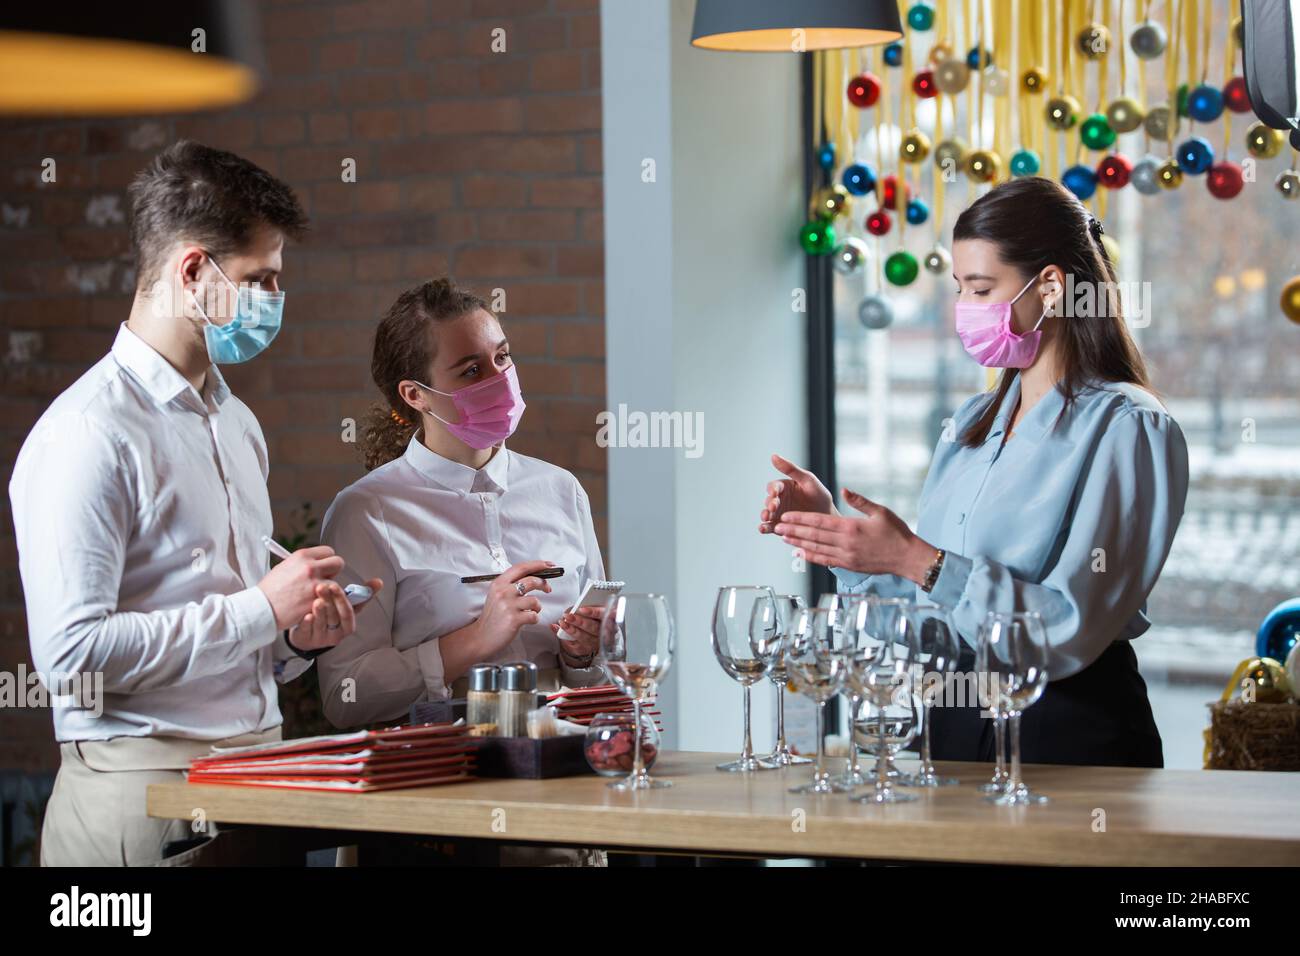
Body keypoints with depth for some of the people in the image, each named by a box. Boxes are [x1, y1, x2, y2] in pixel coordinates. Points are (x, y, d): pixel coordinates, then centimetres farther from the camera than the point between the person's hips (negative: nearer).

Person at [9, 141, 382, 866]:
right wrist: (261, 610, -17)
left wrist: (299, 637, 4)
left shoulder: (238, 423, 18)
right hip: (144, 790, -8)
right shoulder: (88, 433, -12)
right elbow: (70, 651, -21)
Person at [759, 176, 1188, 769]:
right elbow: (923, 602, 11)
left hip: (1071, 739, -6)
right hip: (954, 721, 6)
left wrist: (918, 561, -26)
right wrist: (834, 529, -3)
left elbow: (1070, 630, -21)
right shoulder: (971, 424, 11)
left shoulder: (1126, 428, -12)